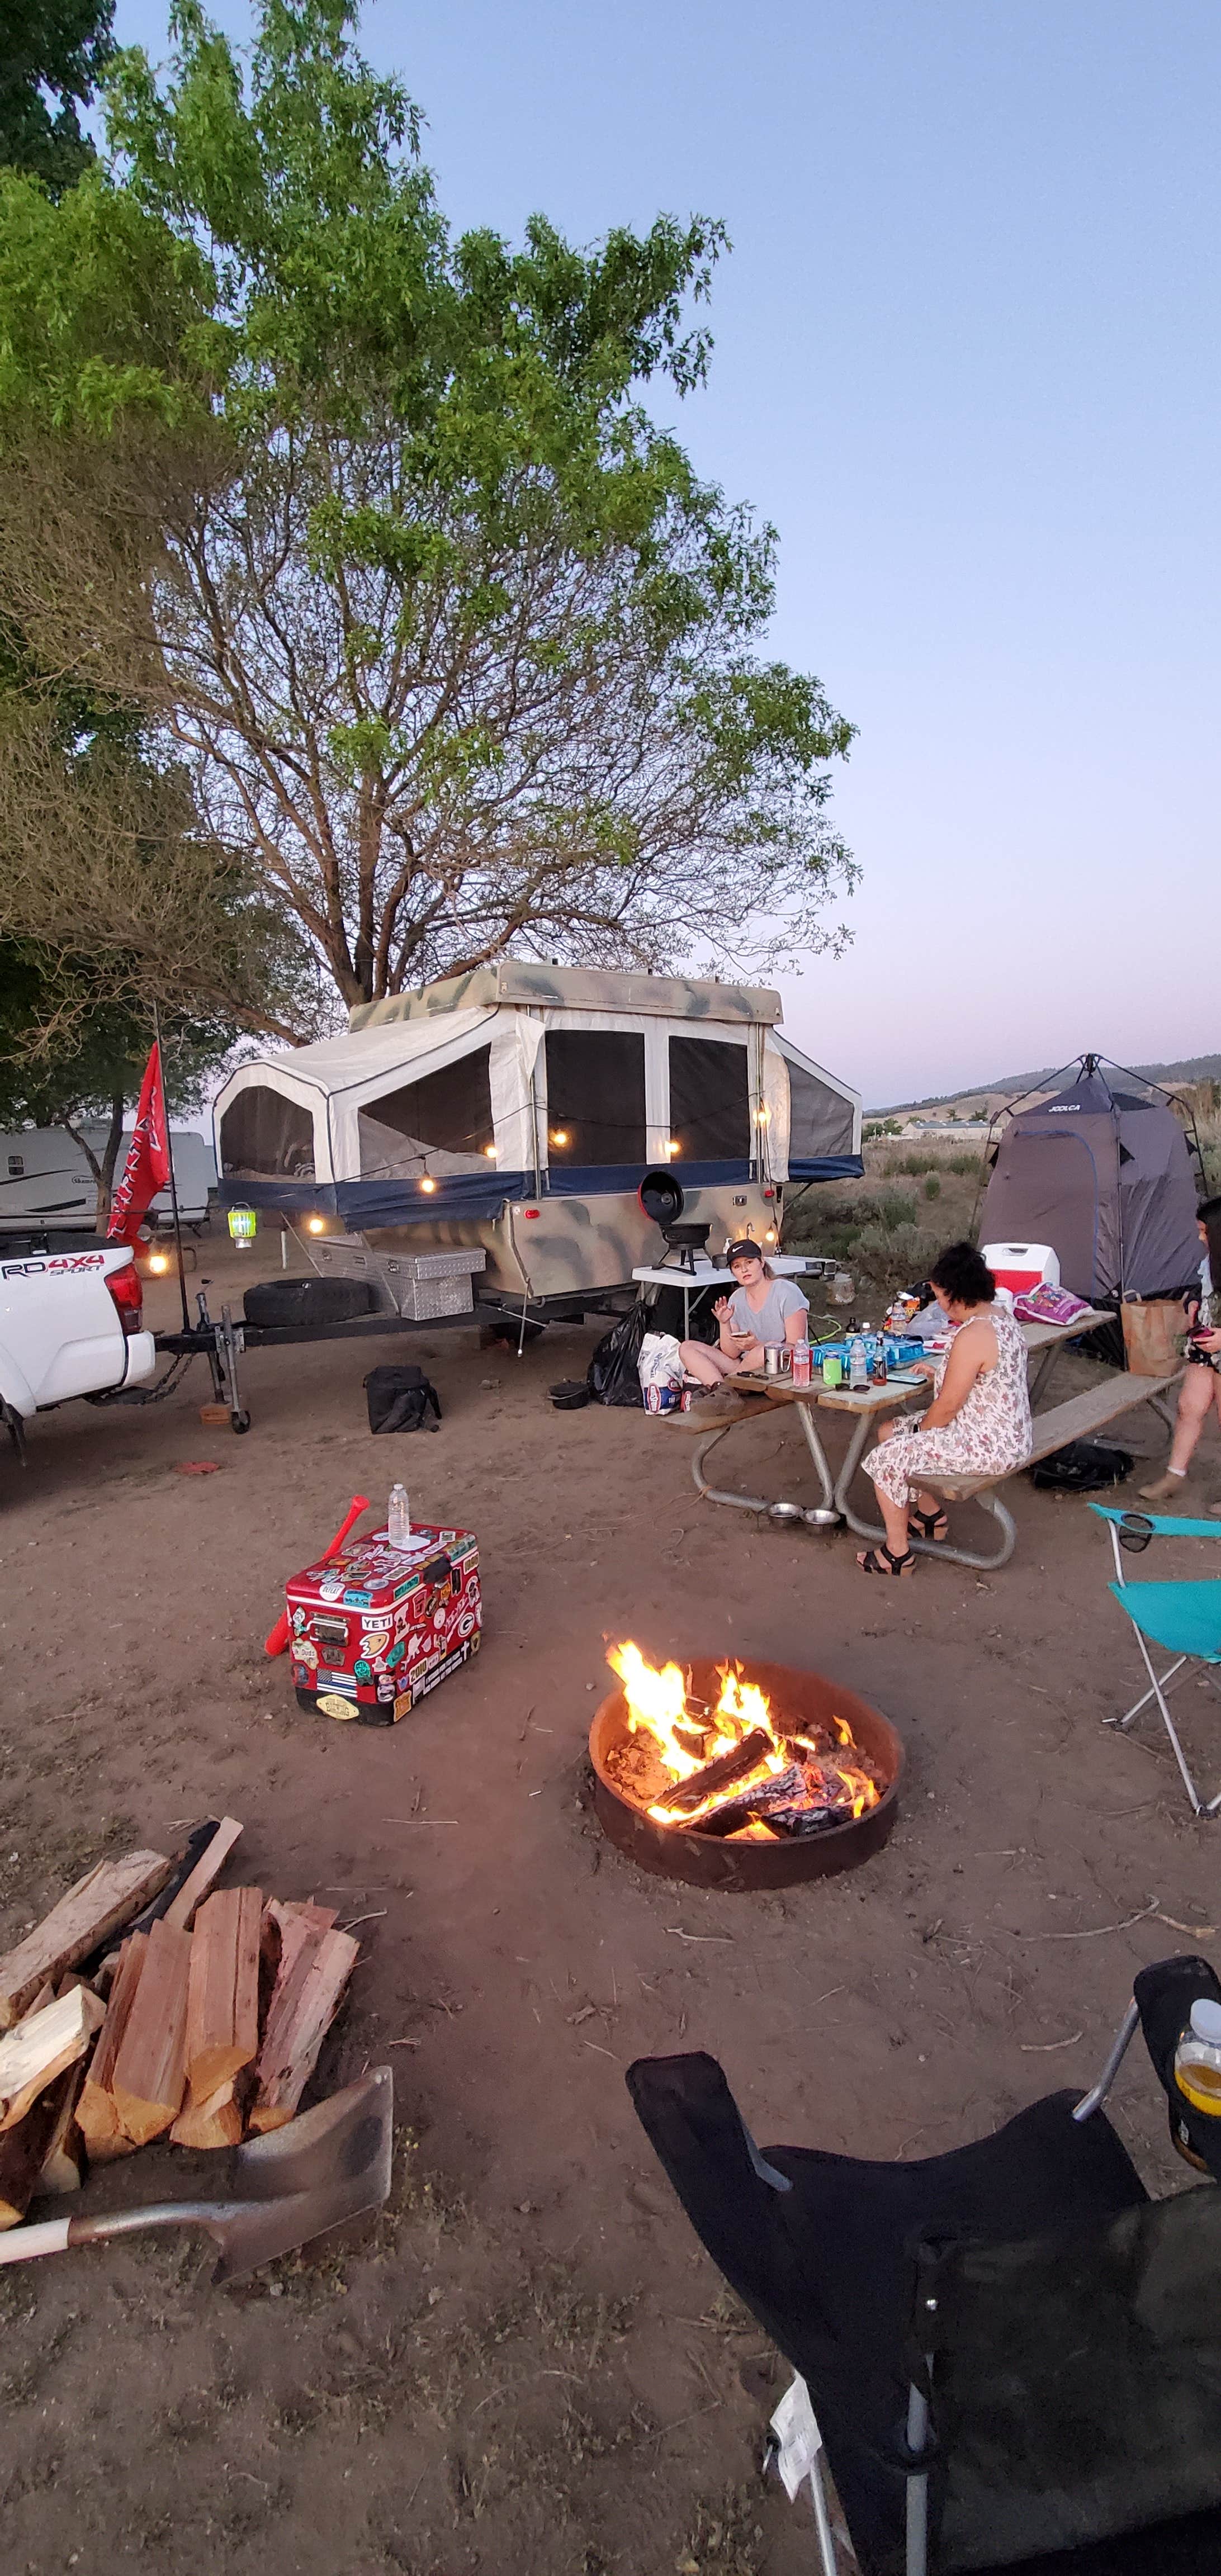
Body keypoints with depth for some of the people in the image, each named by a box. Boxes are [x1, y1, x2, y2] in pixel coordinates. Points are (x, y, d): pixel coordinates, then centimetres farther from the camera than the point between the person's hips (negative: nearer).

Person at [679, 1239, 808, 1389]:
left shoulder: (787, 1292, -7)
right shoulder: (737, 1300, 8)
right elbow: (732, 1354, 5)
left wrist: (757, 1345, -25)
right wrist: (724, 1324, -12)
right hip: (745, 1367, 6)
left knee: (763, 1353, -40)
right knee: (687, 1348, -6)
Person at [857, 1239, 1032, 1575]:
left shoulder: (973, 1335, -27)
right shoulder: (1000, 1314, 5)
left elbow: (948, 1406, -21)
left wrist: (920, 1430, -4)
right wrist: (938, 1373, 10)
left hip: (986, 1446, -11)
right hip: (1005, 1436, 11)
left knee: (887, 1458, -8)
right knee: (890, 1431, 17)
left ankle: (897, 1554, 6)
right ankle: (932, 1516, 30)